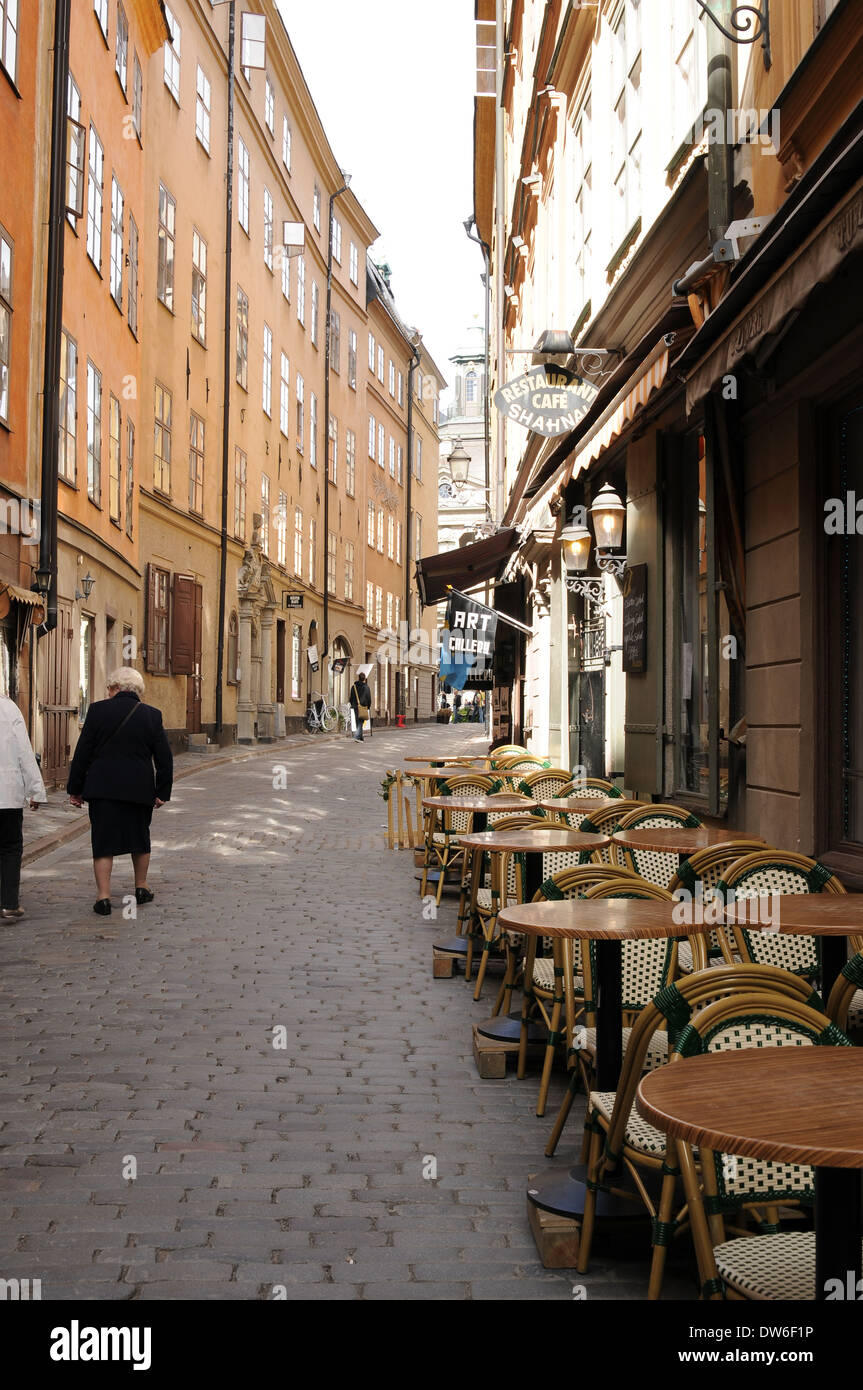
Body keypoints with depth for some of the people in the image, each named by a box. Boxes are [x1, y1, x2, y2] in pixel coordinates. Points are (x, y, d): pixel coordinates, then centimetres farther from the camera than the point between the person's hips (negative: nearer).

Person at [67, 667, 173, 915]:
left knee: (103, 840, 3)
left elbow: (82, 752, -3)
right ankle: (141, 888, 31)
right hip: (139, 789, 2)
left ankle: (103, 896, -1)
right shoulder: (152, 715, 1)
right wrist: (163, 792, 9)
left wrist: (75, 789, 4)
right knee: (140, 837, 19)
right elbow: (164, 757, 2)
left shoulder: (98, 710, -5)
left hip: (102, 787, -2)